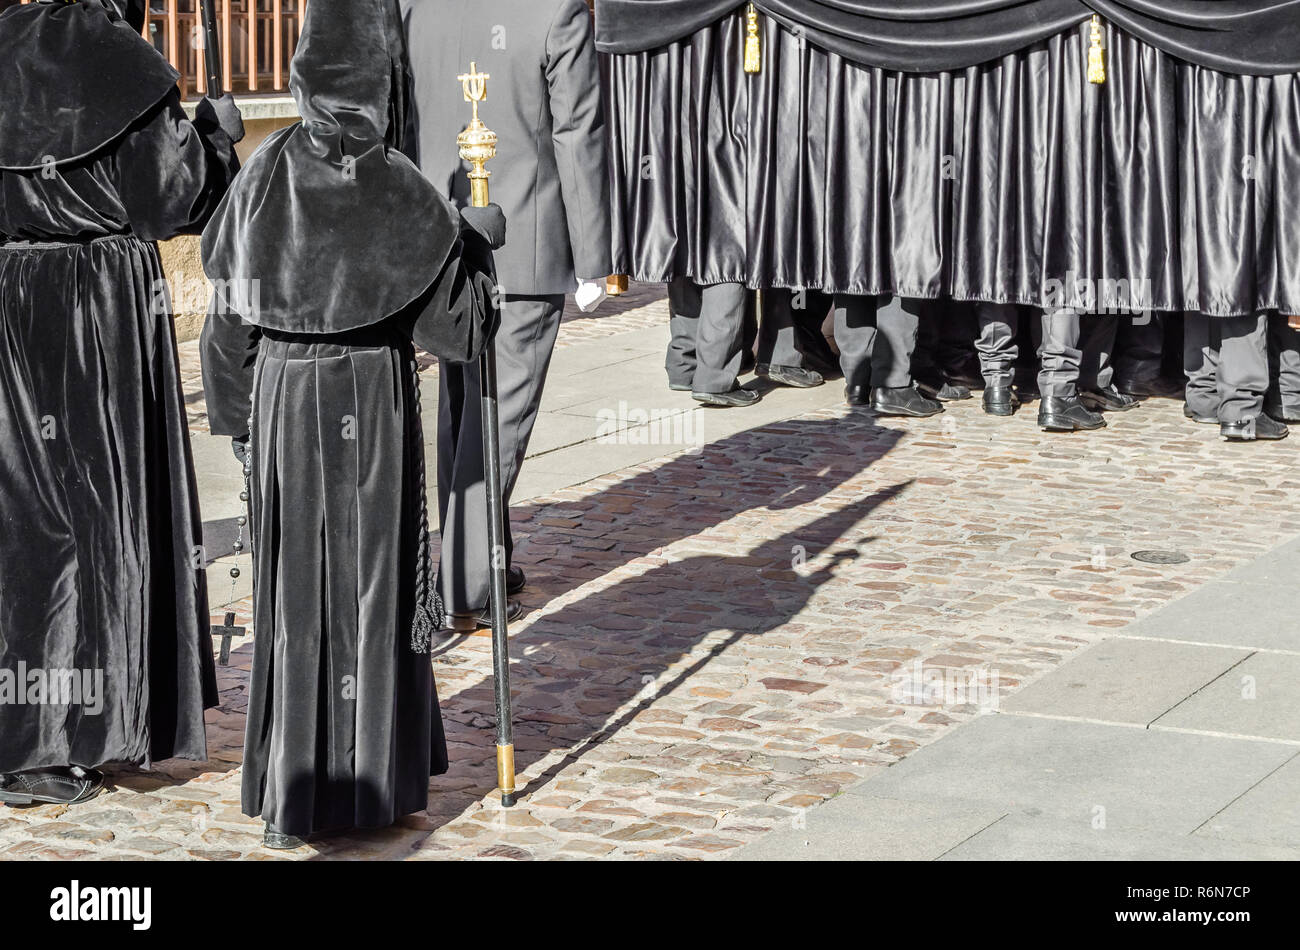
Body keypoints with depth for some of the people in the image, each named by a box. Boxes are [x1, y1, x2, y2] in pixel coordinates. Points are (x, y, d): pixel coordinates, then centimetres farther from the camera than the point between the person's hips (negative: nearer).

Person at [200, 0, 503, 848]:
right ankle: (374, 779, 16)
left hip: (283, 398, 3)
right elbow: (460, 330, -8)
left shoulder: (266, 175, -6)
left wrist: (242, 421, 13)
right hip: (374, 398, -3)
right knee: (372, 588, 9)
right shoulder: (403, 194, -14)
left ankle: (290, 793, 18)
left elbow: (231, 317, 1)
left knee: (293, 591, 12)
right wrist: (478, 244, 8)